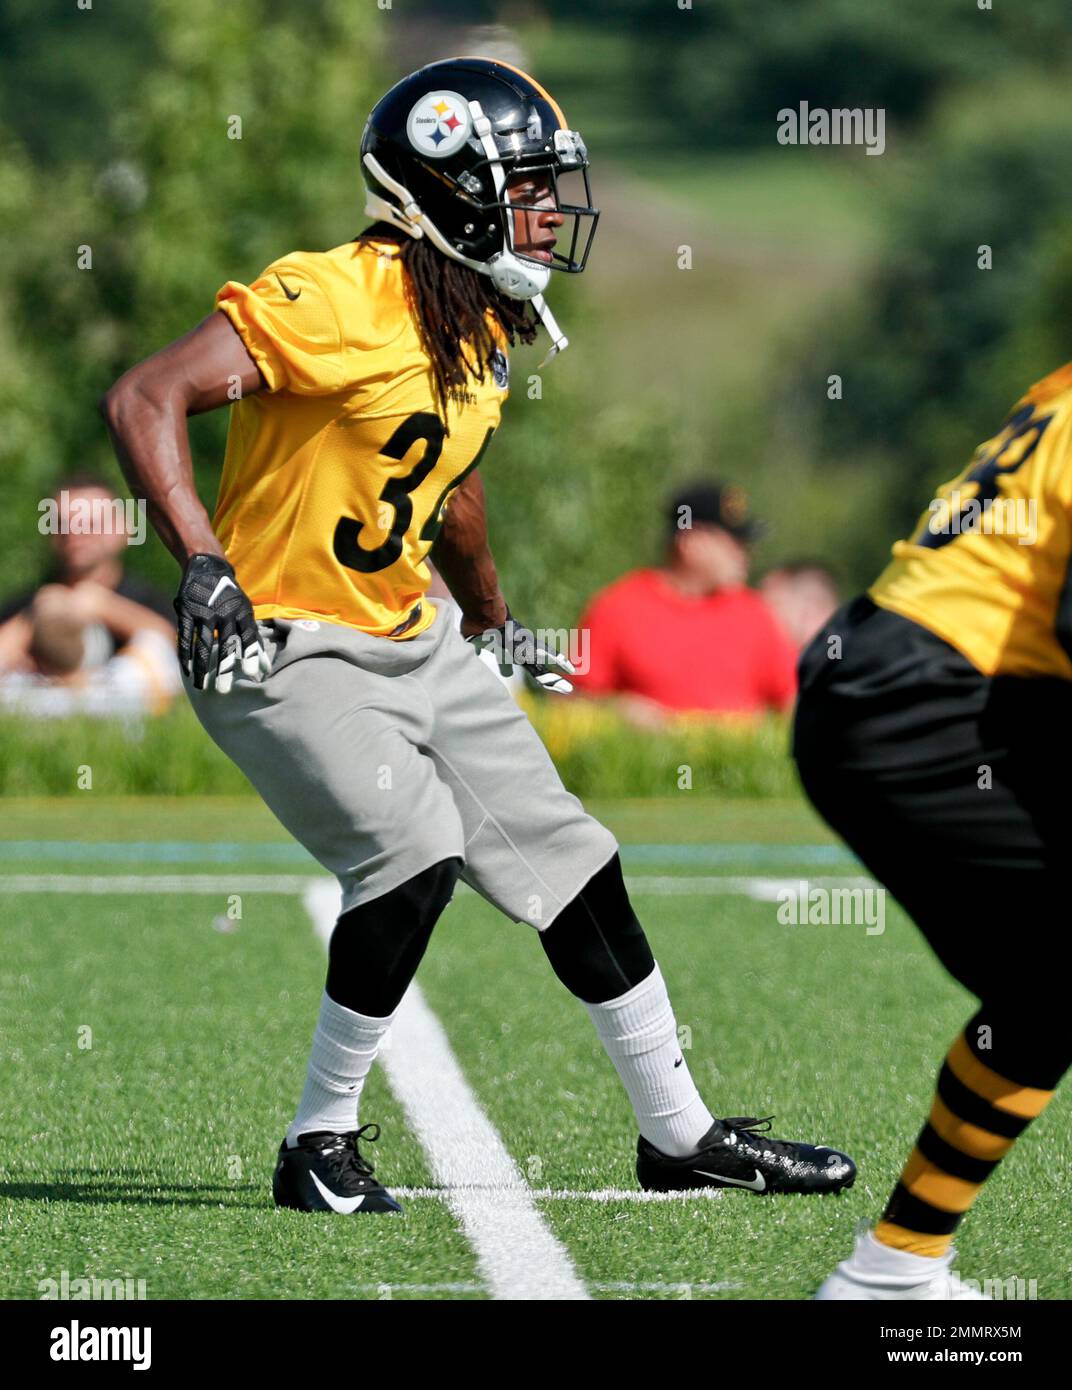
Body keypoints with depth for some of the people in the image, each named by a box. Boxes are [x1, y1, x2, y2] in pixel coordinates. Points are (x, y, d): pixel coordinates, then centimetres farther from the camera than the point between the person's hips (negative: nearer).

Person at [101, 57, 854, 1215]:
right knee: (414, 854, -24)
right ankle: (320, 1146, -7)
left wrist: (490, 620, 34)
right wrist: (202, 562, -37)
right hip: (280, 649, -9)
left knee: (569, 860, 10)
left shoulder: (486, 326, 5)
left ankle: (679, 1134, 24)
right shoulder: (340, 302, -23)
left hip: (412, 642, 9)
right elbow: (144, 400, -28)